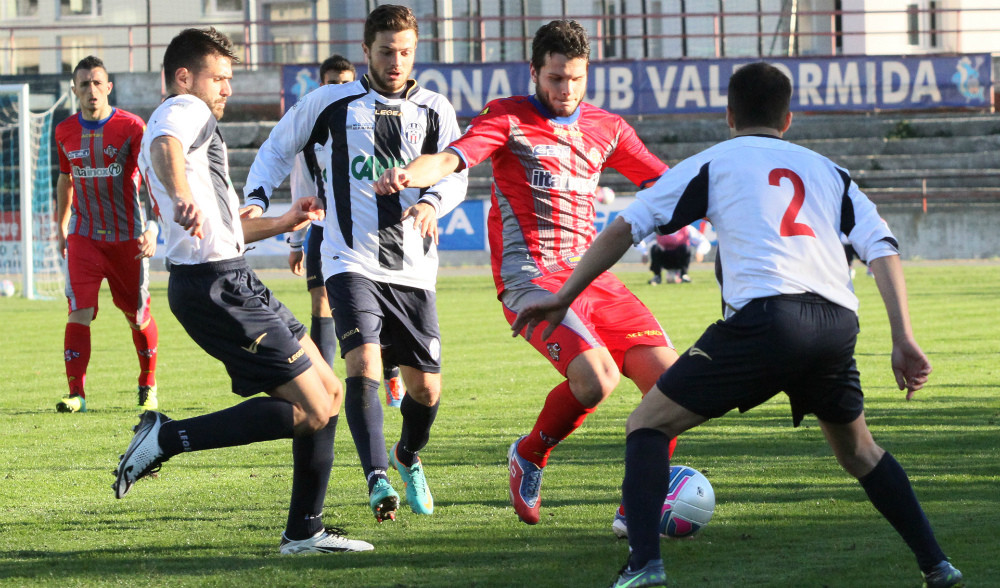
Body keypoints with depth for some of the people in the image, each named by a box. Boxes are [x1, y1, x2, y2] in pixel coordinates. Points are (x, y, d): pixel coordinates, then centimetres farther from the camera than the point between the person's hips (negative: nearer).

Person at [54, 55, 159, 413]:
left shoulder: (131, 128, -10)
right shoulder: (65, 132, 3)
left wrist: (153, 229, -30)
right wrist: (61, 229, 22)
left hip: (128, 236, -2)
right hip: (84, 236, 2)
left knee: (137, 316, 6)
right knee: (79, 311, -13)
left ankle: (148, 385, 28)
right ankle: (76, 394, -10)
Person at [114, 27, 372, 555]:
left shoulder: (184, 118, 27)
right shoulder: (187, 109, -5)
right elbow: (164, 146, -33)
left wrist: (282, 224, 27)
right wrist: (181, 195, -52)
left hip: (225, 281, 11)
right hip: (219, 288, -11)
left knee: (328, 393, 12)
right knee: (312, 412, -12)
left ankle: (304, 532, 14)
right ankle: (167, 438, -11)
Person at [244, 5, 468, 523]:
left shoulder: (434, 110, 9)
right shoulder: (331, 103, 4)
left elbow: (455, 174, 0)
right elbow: (277, 148, 16)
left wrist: (430, 202, -22)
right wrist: (256, 198, 0)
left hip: (413, 270, 3)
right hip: (352, 262, -3)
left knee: (426, 388, 6)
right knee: (363, 365, -24)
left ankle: (408, 457, 36)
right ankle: (378, 479, -26)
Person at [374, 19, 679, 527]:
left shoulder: (605, 128, 17)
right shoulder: (508, 118, 0)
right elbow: (450, 159, -16)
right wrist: (410, 174, -37)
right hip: (530, 277, -6)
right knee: (597, 376, -28)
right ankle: (529, 458, 2)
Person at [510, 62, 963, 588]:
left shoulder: (711, 163, 18)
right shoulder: (825, 170, 27)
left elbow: (626, 227, 13)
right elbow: (883, 249, 14)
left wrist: (564, 297, 20)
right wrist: (903, 340, 10)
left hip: (764, 316, -4)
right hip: (837, 323, 4)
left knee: (647, 425, 7)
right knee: (857, 448, 29)